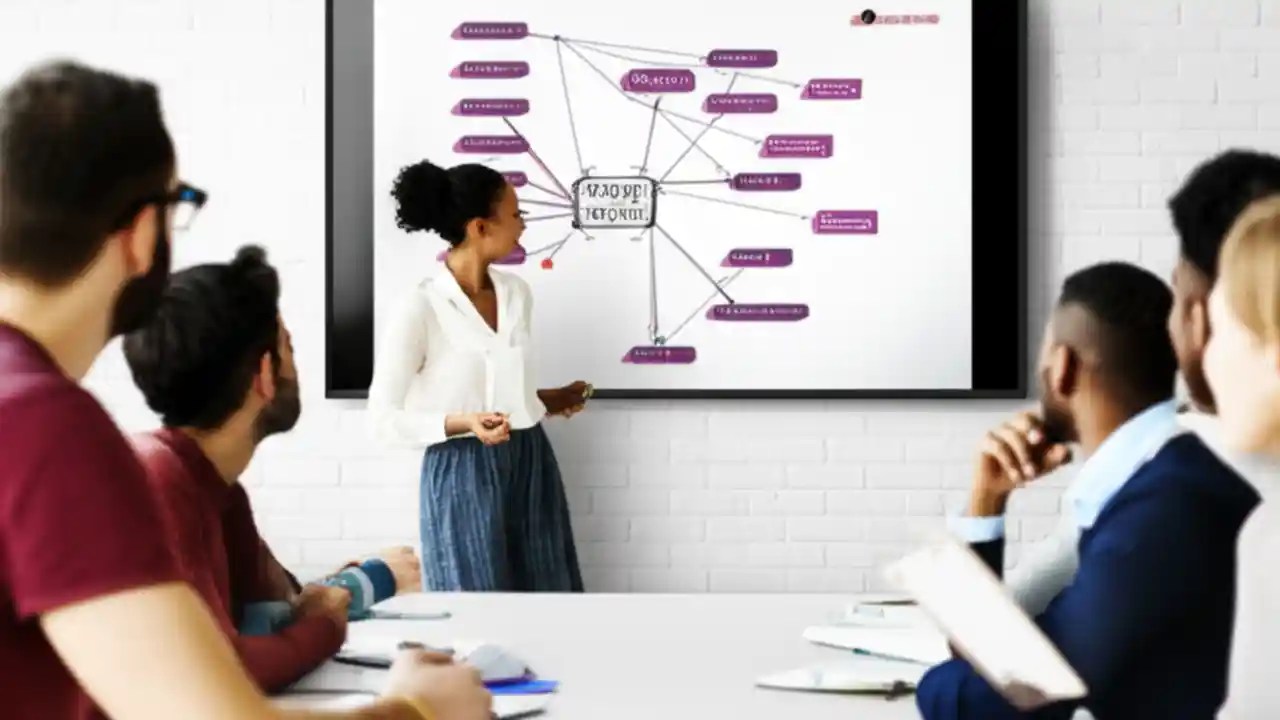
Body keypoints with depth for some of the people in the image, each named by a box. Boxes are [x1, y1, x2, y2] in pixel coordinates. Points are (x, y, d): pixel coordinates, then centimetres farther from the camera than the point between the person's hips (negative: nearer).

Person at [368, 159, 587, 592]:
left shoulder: (517, 293, 6)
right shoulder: (421, 308, -13)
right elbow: (384, 420, -13)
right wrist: (463, 424, -24)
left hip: (529, 466, 6)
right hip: (461, 476, -6)